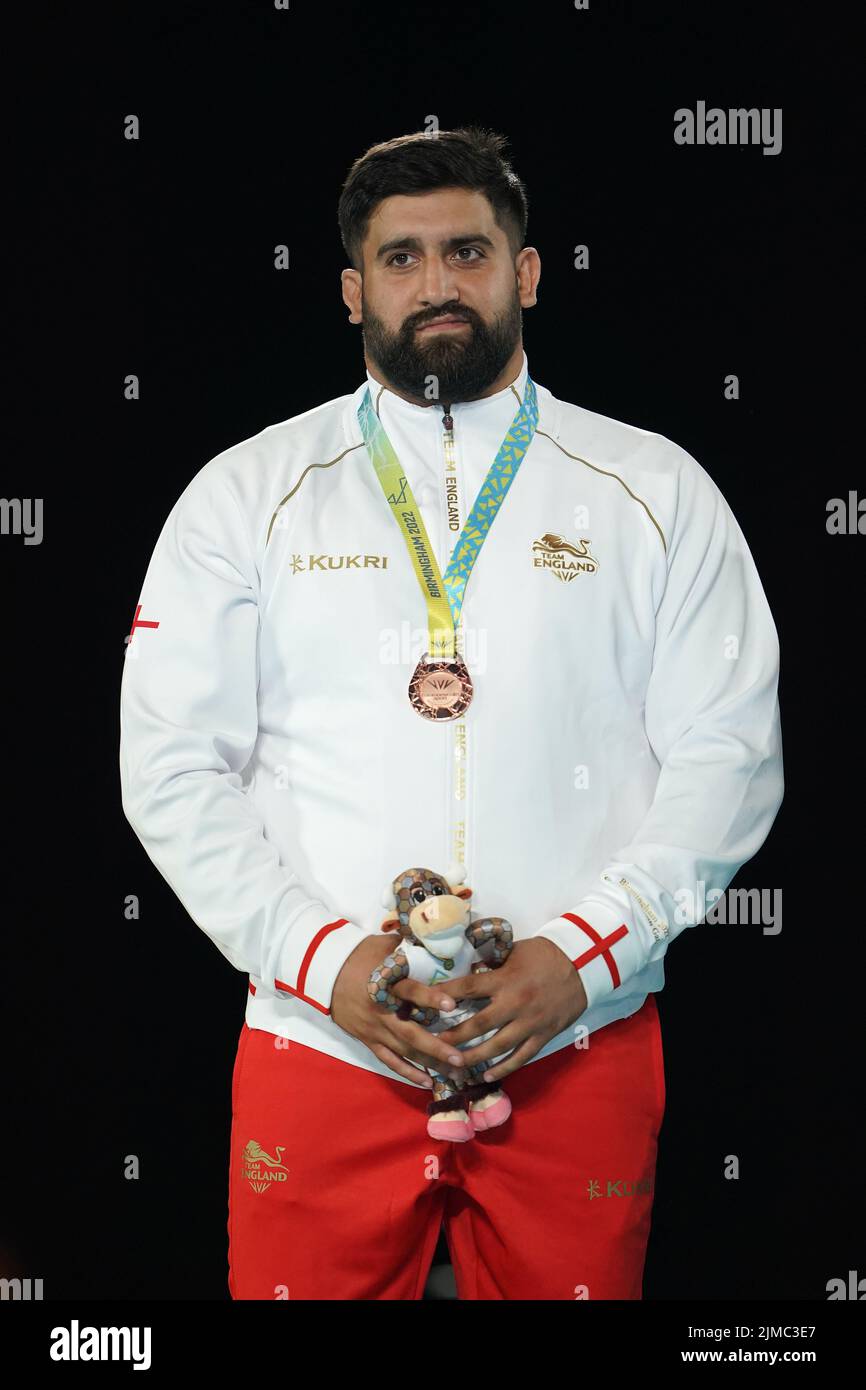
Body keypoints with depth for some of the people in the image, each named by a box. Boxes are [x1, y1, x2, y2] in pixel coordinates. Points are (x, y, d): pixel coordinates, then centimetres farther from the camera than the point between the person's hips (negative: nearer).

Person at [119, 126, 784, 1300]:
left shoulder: (656, 493, 5)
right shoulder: (246, 494, 6)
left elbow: (727, 756, 2)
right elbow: (174, 765, 2)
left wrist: (583, 955, -10)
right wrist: (323, 958, -10)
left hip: (579, 1052, 0)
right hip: (318, 1042, 0)